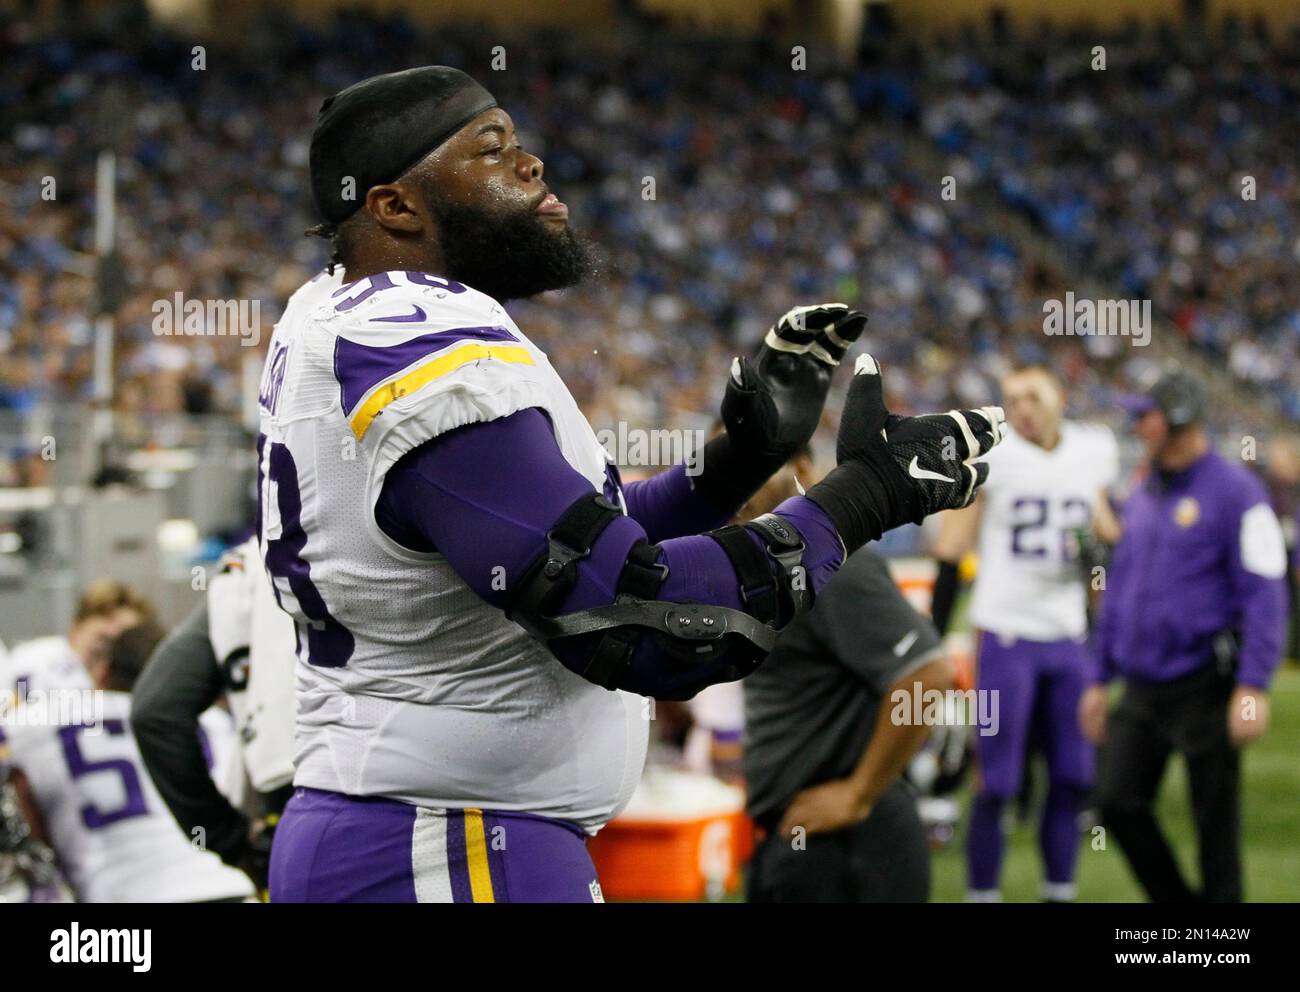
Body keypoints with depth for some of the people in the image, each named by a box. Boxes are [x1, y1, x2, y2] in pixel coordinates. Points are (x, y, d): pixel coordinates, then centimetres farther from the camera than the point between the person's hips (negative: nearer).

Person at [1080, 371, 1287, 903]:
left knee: (1216, 818, -1)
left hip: (1205, 688, -7)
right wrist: (1100, 679, 19)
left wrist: (1253, 688, -21)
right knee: (1117, 800, 1)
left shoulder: (1236, 492, -8)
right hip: (1142, 689, 7)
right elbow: (1118, 591, 21)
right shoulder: (1142, 499, 14)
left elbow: (1265, 594, -14)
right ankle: (1178, 900, 16)